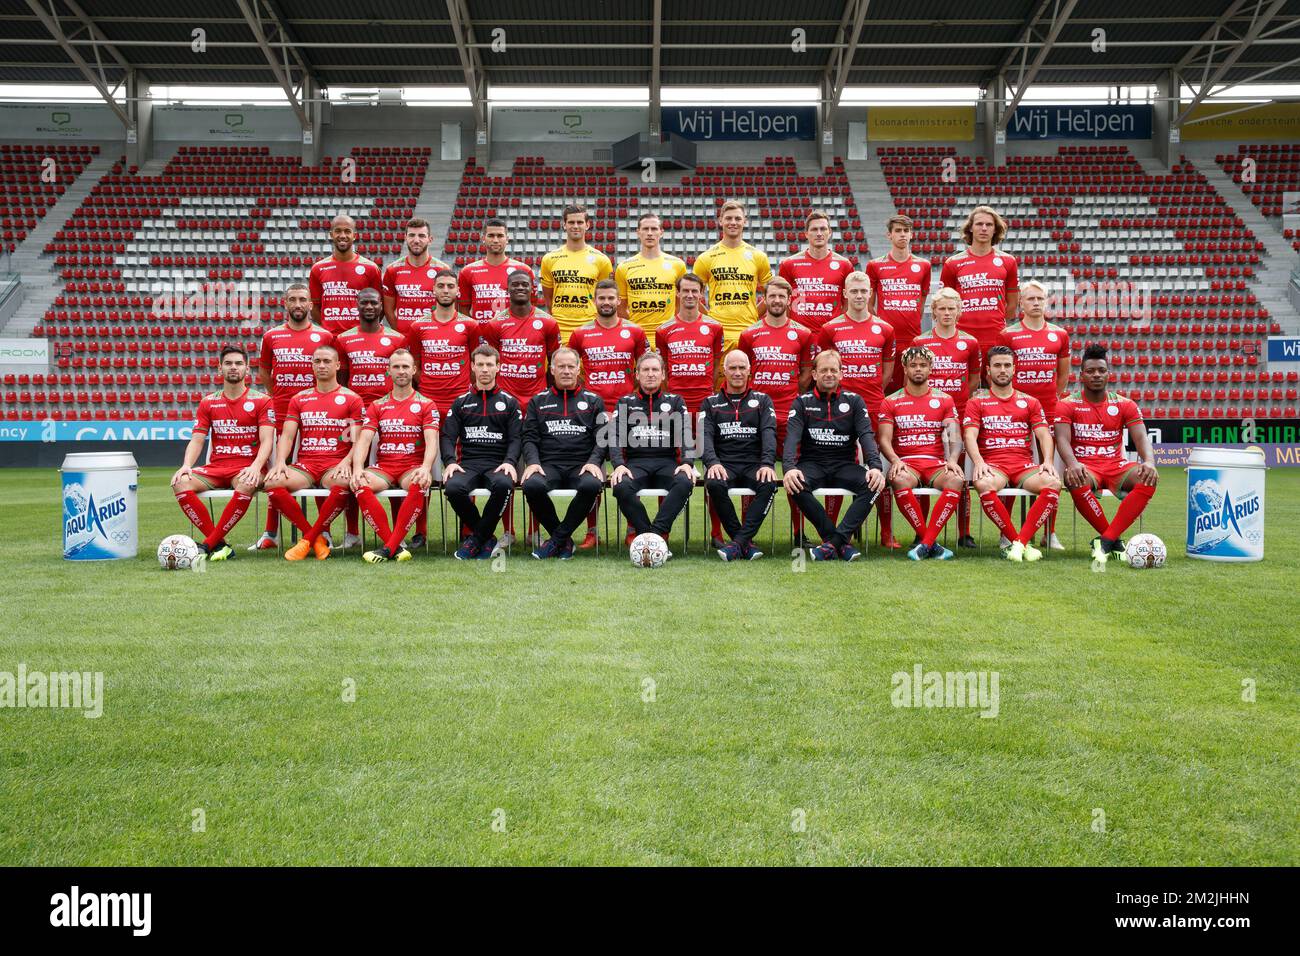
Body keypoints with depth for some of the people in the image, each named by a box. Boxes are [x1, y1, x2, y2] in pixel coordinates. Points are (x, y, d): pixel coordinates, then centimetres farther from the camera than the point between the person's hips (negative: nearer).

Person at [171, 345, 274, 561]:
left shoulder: (262, 401, 3)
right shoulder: (208, 402, 14)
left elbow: (267, 440, -6)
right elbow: (197, 439, 8)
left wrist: (256, 466, -25)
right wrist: (186, 465, -12)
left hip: (247, 468, -3)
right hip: (215, 466, 4)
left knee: (247, 485, -39)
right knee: (181, 483, -26)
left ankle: (208, 544, -28)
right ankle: (220, 545, -26)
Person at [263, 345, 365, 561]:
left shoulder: (351, 399, 9)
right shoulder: (299, 399, 18)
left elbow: (358, 440, 3)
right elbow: (287, 435, 10)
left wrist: (347, 462, -17)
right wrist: (280, 462, -9)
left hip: (336, 464, -3)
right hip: (304, 464, 3)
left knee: (344, 484, -39)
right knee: (273, 483, -28)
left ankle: (308, 540, -20)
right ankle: (318, 538, -16)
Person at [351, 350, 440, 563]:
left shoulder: (426, 405, 7)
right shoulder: (377, 406, 14)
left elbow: (432, 441, -6)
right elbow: (364, 439, 3)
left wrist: (425, 468, -27)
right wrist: (357, 468, -17)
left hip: (413, 467, -2)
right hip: (383, 466, 2)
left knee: (419, 486, -37)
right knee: (360, 485, -31)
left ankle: (389, 548, -31)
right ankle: (395, 547, -27)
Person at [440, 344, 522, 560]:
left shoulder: (509, 402, 15)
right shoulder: (461, 402, 17)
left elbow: (515, 438, 6)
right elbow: (448, 436, 9)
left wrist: (509, 462, -14)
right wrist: (450, 462, -11)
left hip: (498, 464, -1)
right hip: (468, 463, 1)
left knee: (503, 484, -37)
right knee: (453, 487, -33)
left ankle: (476, 539, -17)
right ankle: (486, 537, -11)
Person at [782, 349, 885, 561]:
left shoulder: (854, 401, 10)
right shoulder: (802, 402, 8)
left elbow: (866, 435, -3)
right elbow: (792, 437, -7)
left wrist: (875, 466, -23)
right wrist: (789, 468, -28)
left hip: (844, 465, 1)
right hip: (812, 464, -1)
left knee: (873, 484, -30)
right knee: (795, 485, -35)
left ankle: (833, 543, -33)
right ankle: (842, 543, -28)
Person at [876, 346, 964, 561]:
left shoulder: (944, 400, 15)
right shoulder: (890, 402, 11)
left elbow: (955, 436, 6)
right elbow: (884, 439, 2)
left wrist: (952, 460, -15)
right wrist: (895, 461, -19)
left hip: (936, 463, 1)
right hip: (905, 463, -1)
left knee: (956, 480, -34)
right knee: (900, 481, -38)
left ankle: (925, 543, -30)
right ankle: (931, 542, -24)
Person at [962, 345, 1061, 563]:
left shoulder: (1030, 402, 20)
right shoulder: (976, 402, 13)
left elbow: (1044, 435, 10)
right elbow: (970, 436, -1)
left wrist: (1047, 461, -11)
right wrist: (978, 462, -20)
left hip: (1024, 465, 2)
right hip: (992, 464, -2)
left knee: (1053, 483, -30)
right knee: (984, 485, -38)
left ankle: (1019, 542, -27)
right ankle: (1021, 541, -23)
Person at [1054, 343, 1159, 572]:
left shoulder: (1125, 405, 10)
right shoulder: (1067, 405, 3)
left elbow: (1141, 438, -1)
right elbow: (1062, 439, -11)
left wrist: (1149, 461, -25)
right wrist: (1072, 464, -34)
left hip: (1116, 466, 3)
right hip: (1084, 467, -2)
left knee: (1148, 479, -30)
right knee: (1077, 483, -39)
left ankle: (1105, 541, -30)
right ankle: (1115, 540, -21)